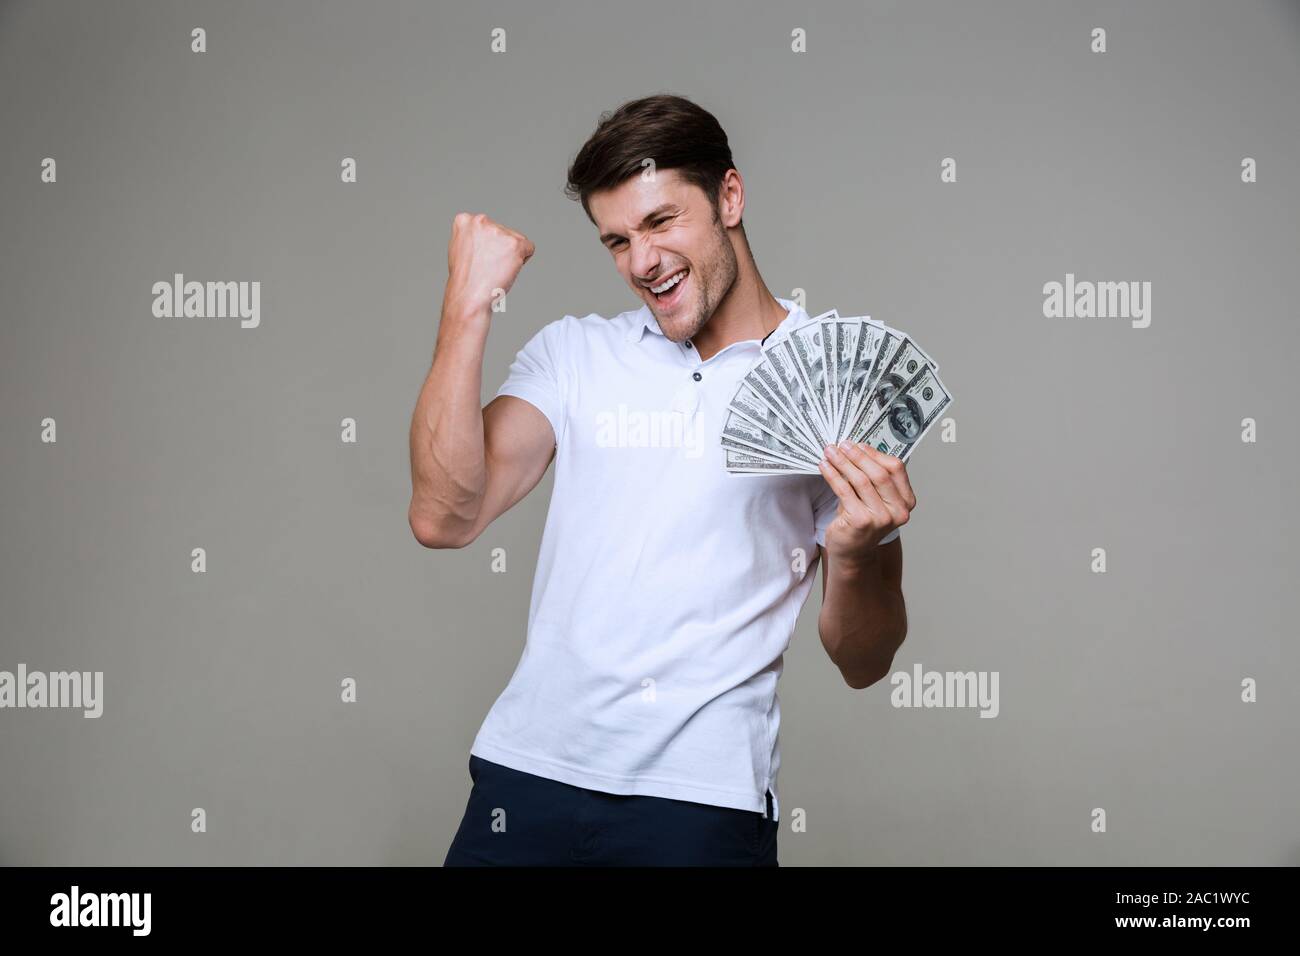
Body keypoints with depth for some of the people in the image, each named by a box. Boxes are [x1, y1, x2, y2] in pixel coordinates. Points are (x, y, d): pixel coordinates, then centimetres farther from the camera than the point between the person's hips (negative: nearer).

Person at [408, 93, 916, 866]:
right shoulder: (573, 354, 9)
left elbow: (863, 664, 3)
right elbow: (444, 518, -6)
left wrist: (857, 557, -18)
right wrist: (469, 304, -7)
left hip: (704, 800, -2)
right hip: (531, 772, 3)